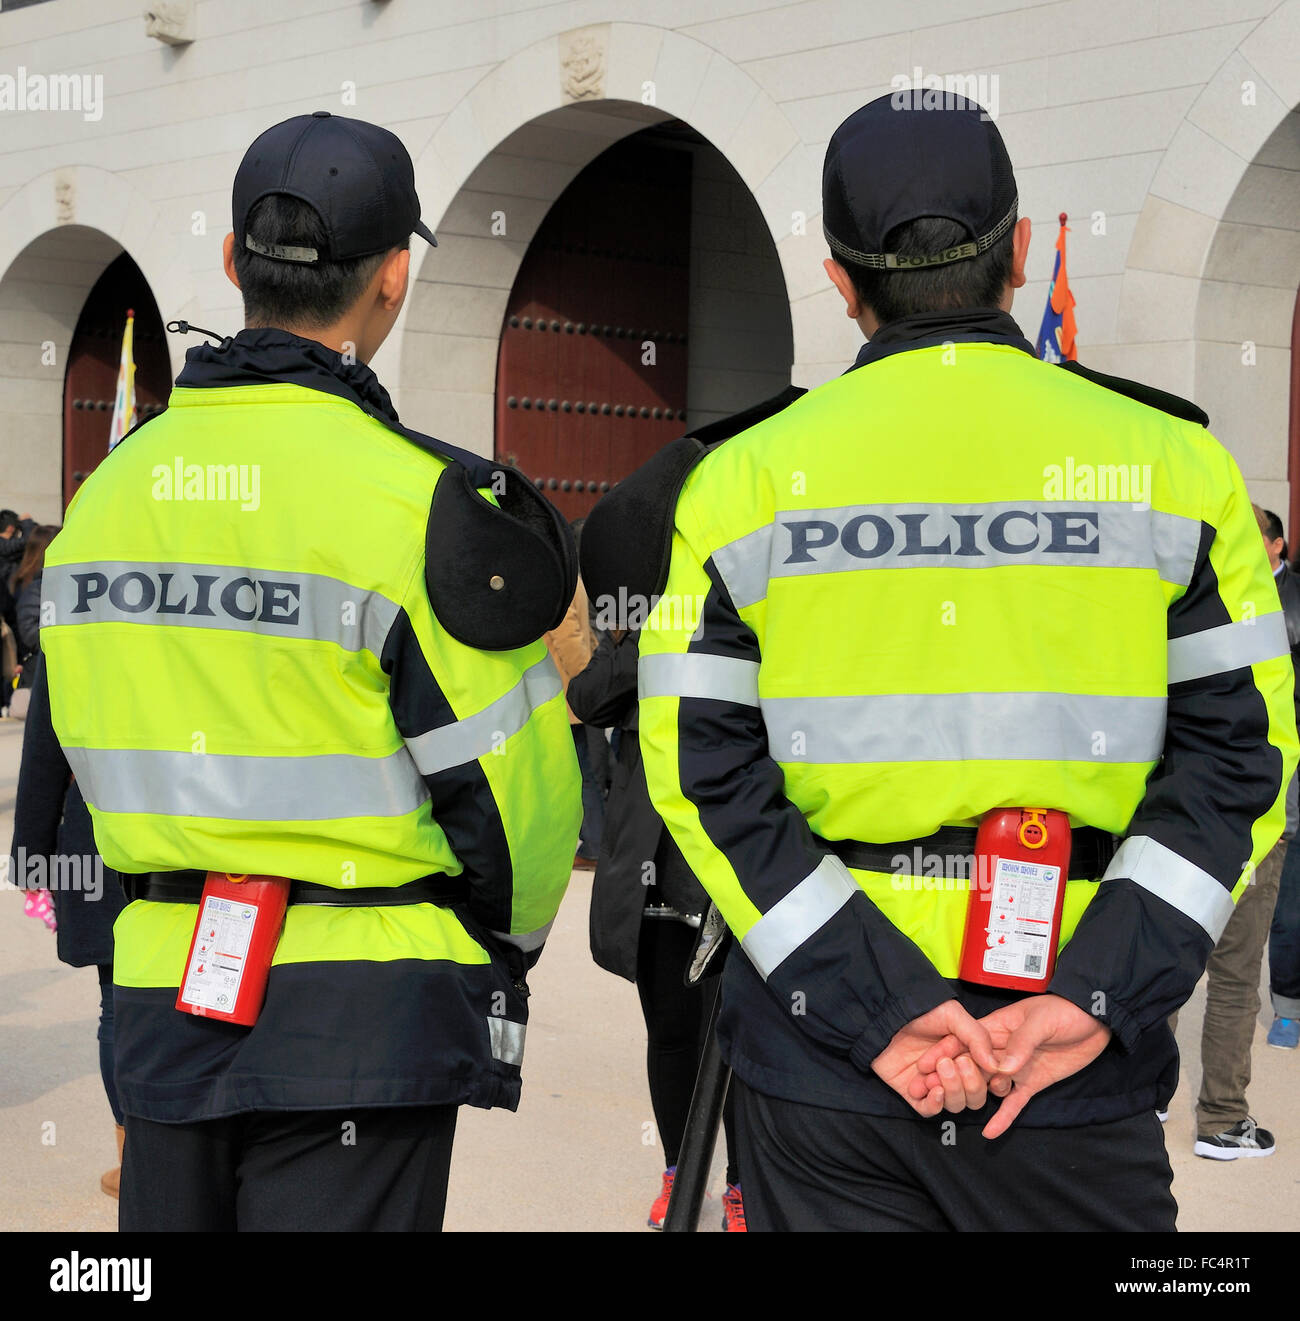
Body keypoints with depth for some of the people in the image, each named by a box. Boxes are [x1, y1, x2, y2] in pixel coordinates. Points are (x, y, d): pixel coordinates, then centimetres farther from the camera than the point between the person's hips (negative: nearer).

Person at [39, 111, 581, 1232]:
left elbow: (98, 756, 12)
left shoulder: (112, 483, 5)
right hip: (363, 1014, -5)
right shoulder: (410, 496, -14)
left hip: (160, 990, 6)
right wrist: (505, 948, 8)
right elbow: (510, 783, -10)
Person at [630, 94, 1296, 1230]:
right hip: (1084, 1071, 0)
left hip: (817, 1063, 1)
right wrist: (1095, 996, -11)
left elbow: (704, 773, -6)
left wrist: (875, 1006, -10)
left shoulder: (744, 479, 1)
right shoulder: (1172, 465, 1)